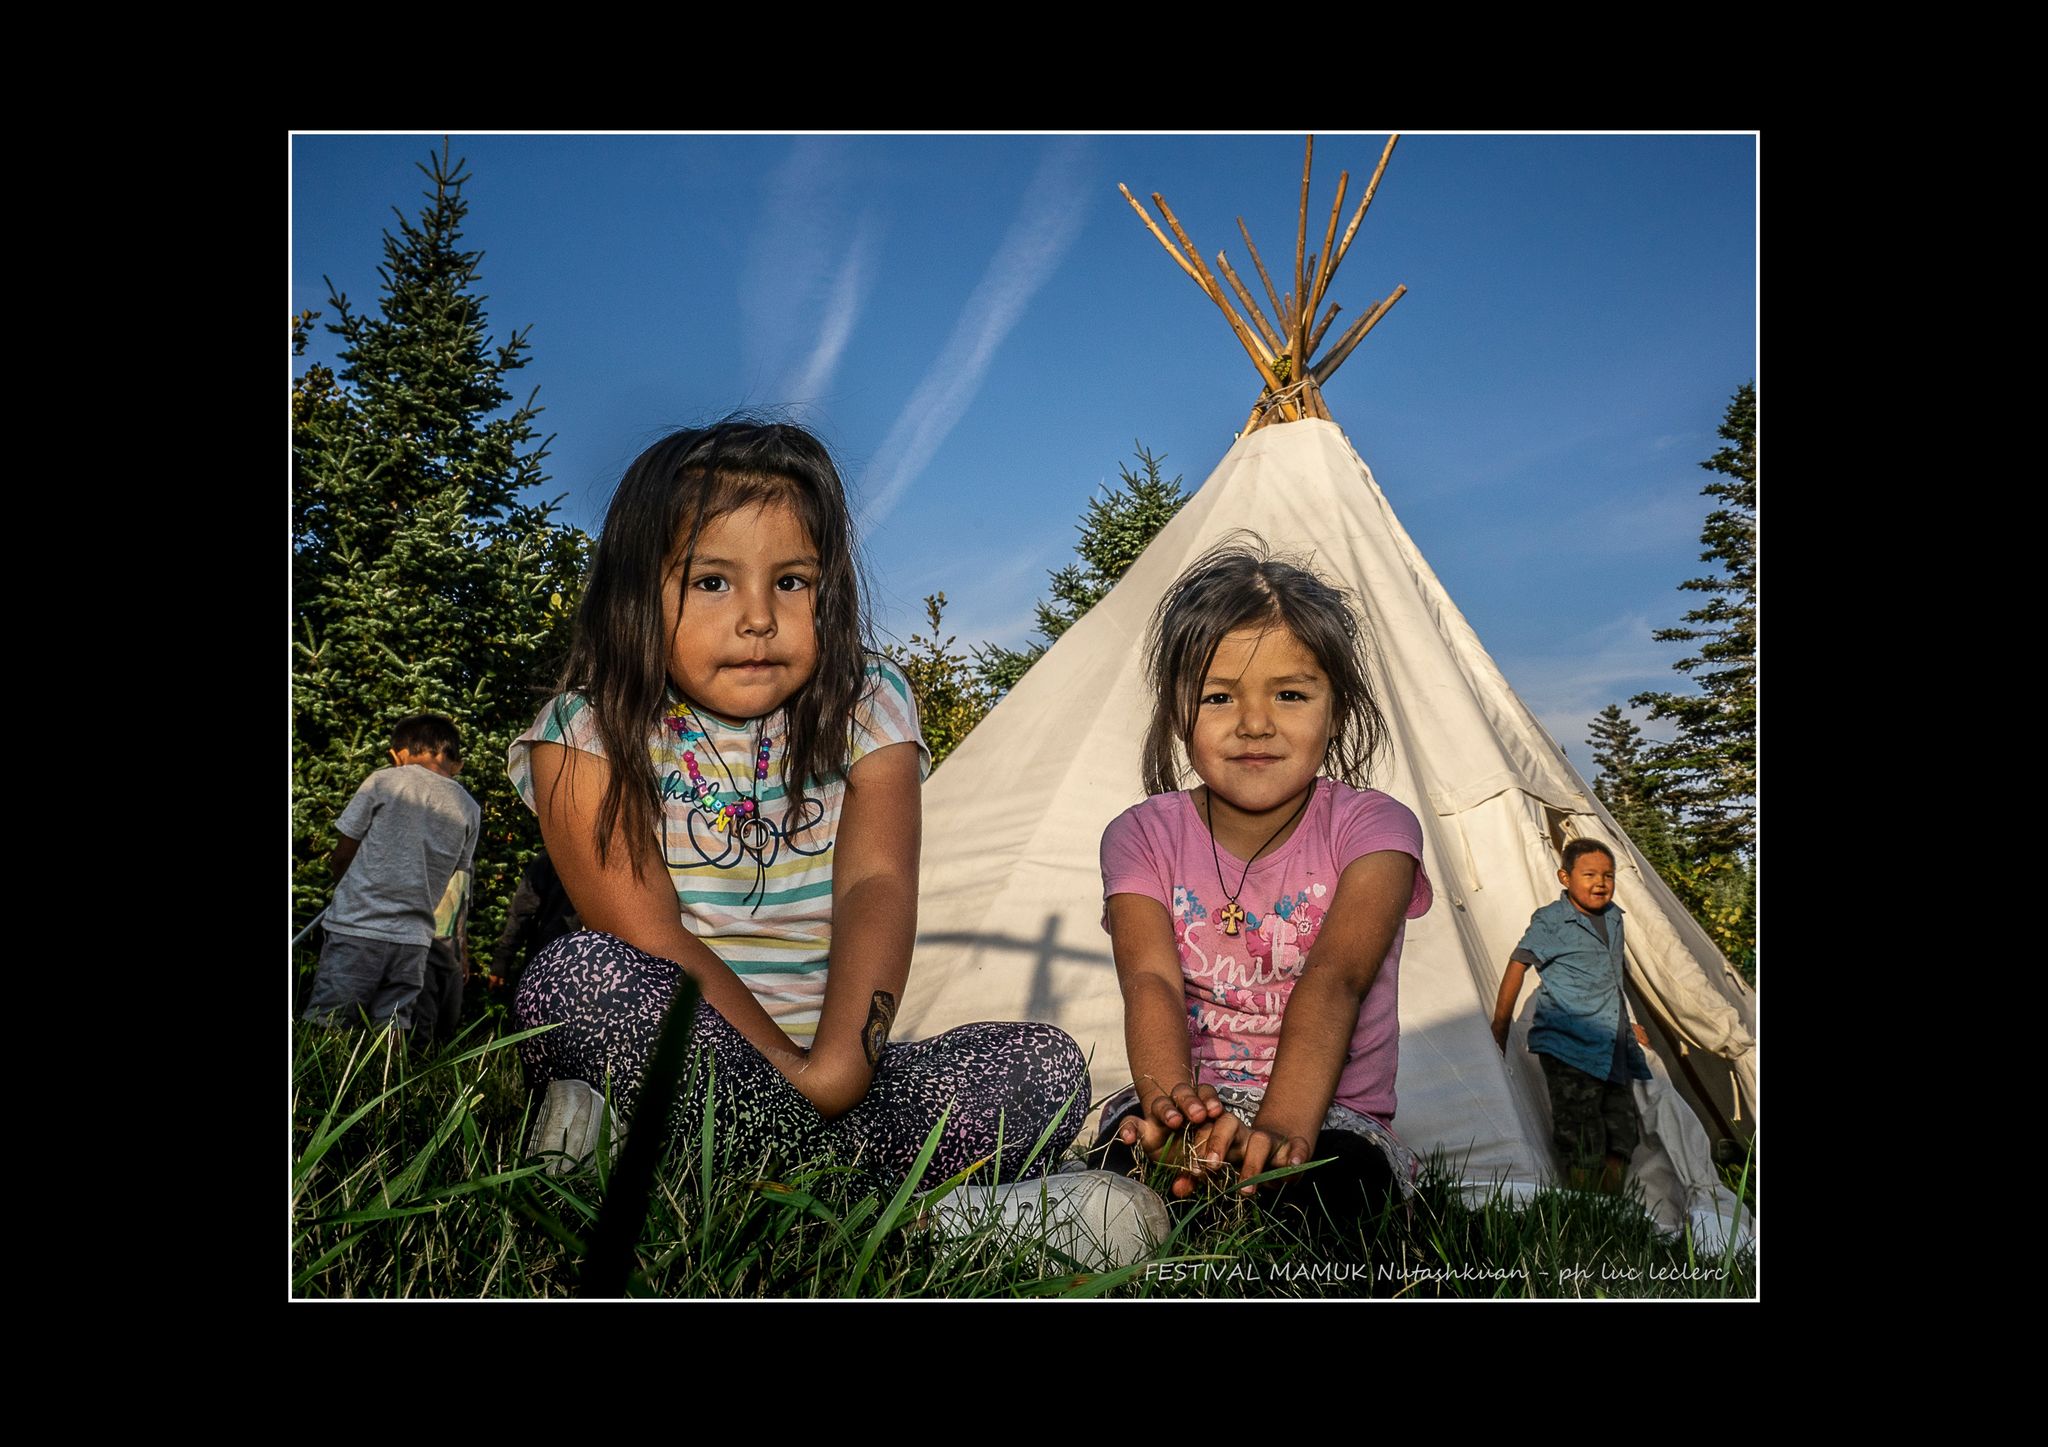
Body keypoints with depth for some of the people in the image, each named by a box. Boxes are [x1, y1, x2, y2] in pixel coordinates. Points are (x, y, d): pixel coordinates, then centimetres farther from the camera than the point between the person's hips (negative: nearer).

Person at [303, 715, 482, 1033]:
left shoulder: (384, 781, -1)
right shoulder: (469, 809, 8)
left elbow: (341, 855, 5)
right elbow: (457, 880, 10)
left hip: (356, 926, -3)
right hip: (414, 939, 3)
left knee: (323, 1031, 2)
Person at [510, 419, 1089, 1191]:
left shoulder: (868, 708, 2)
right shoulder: (588, 737, -4)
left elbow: (877, 886, -13)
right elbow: (650, 940, -16)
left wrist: (834, 1071, -28)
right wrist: (789, 1074, -24)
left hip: (835, 1075, 2)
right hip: (665, 1064, -1)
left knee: (1045, 1068, -19)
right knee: (578, 977, -31)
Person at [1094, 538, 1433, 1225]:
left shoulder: (1372, 827, -7)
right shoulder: (1143, 837, -2)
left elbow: (1334, 979, -24)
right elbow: (1153, 983, -19)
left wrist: (1282, 1129, -41)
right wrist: (1172, 1105, -41)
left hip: (1329, 1116, 0)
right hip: (1188, 1108, 1)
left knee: (1339, 1176, -34)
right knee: (1131, 1151, -33)